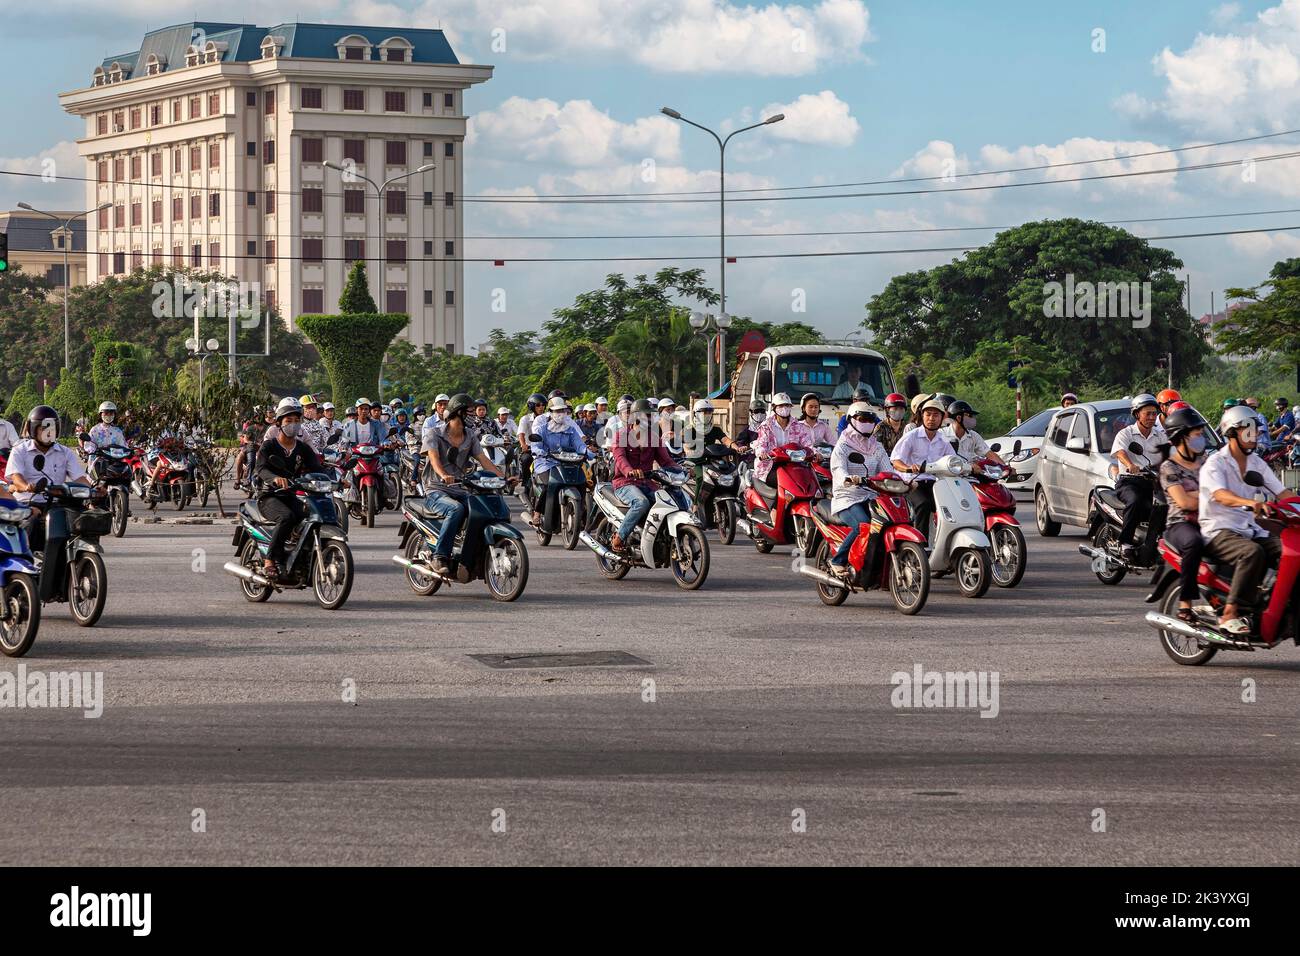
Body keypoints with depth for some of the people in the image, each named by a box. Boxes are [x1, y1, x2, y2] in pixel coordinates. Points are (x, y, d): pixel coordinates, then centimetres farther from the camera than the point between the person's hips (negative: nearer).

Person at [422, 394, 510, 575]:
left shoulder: (470, 436, 14)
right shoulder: (434, 435, -3)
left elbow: (483, 459, 7)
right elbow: (434, 457, -21)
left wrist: (503, 477, -9)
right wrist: (443, 475, -42)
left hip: (460, 492, 5)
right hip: (437, 492, -5)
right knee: (456, 510, -38)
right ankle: (440, 556, -34)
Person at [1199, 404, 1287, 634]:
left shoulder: (1256, 463, 16)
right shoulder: (1215, 463, -7)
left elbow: (1281, 491, 10)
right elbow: (1220, 495, -26)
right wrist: (1250, 503, -44)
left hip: (1249, 528, 7)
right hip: (1219, 530, -7)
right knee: (1253, 552, -36)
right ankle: (1231, 614, -38)